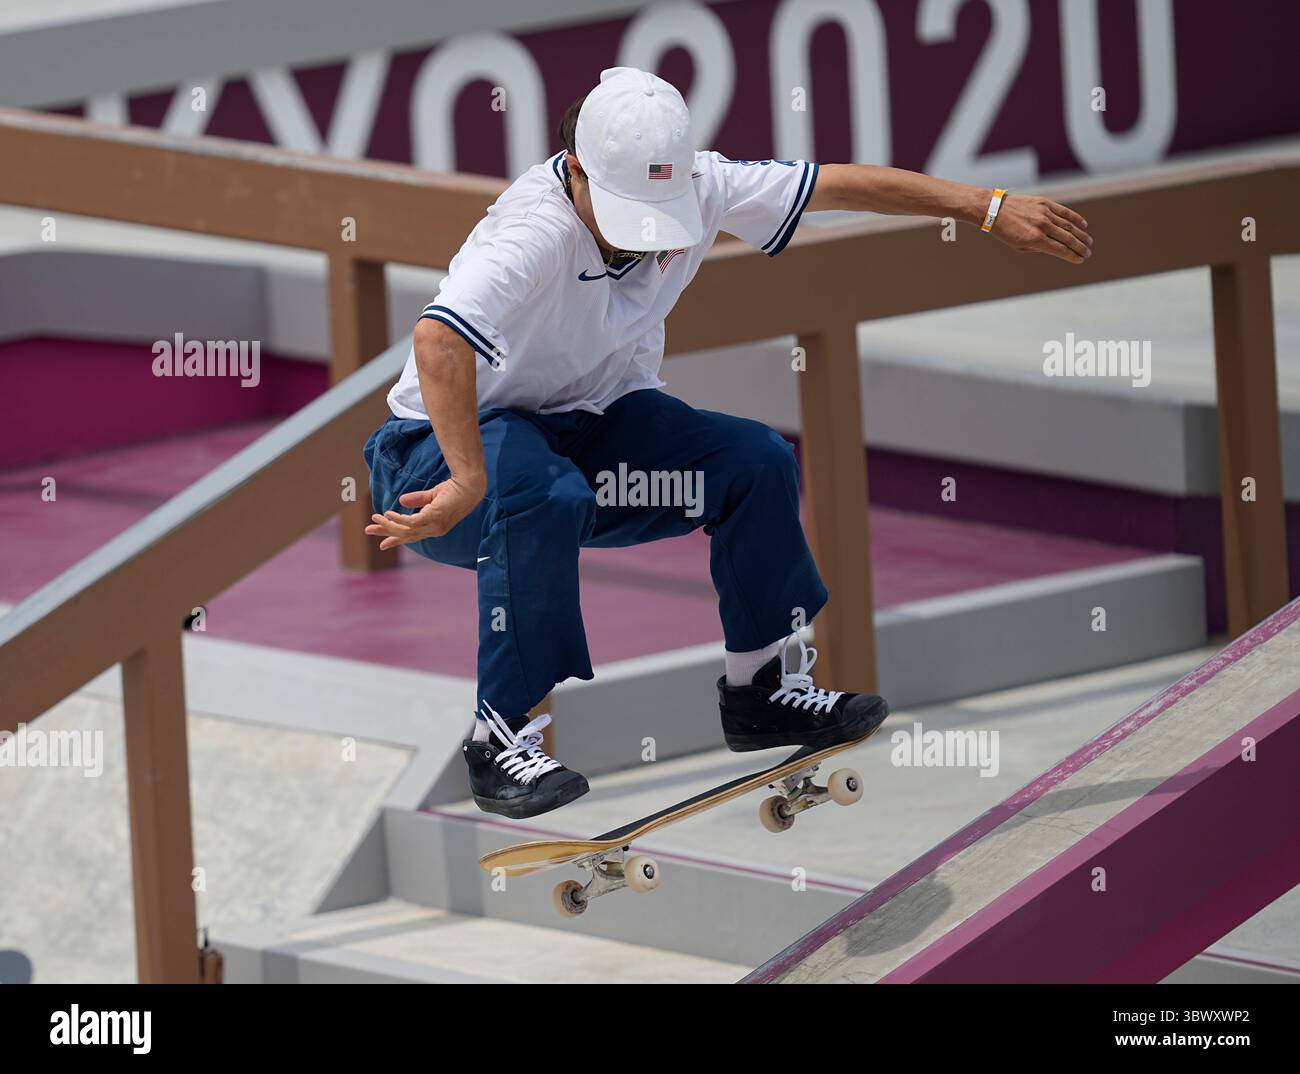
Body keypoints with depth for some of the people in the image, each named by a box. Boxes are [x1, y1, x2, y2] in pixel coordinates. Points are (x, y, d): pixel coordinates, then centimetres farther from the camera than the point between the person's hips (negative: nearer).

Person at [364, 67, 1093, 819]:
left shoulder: (693, 189, -13)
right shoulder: (540, 228, -34)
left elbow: (838, 185, -5)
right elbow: (440, 339, -50)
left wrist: (991, 210, -4)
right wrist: (470, 482, -54)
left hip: (593, 424, 7)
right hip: (451, 445, -7)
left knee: (757, 462, -7)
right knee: (546, 497, -38)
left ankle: (763, 687, 12)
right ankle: (504, 739, -25)